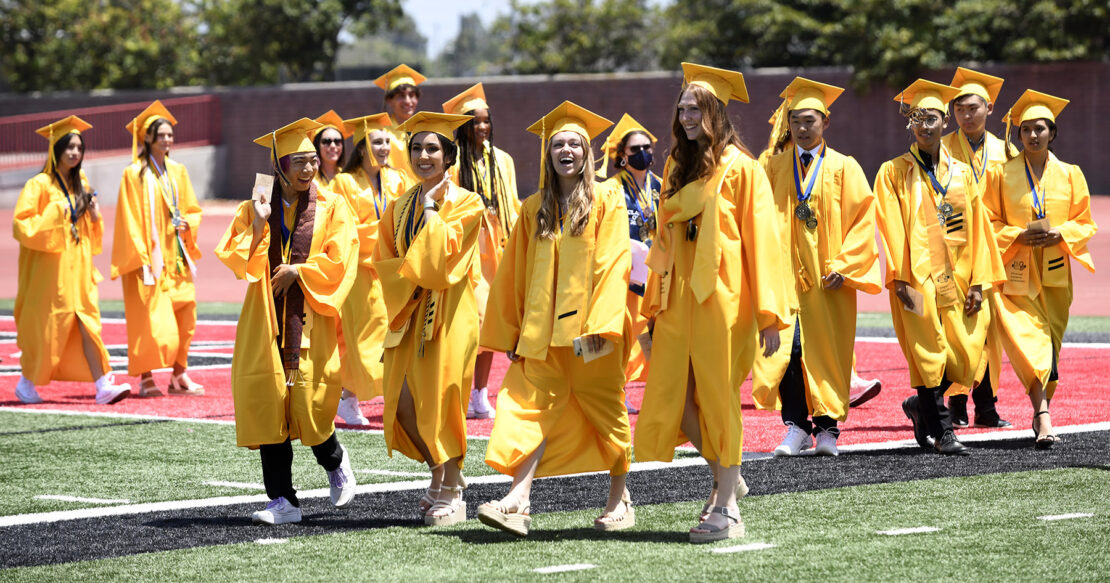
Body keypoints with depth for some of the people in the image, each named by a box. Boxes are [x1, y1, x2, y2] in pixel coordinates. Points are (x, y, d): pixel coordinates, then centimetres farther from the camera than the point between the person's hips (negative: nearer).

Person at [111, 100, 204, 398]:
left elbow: (193, 209, 17)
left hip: (176, 256, 6)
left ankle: (179, 375, 13)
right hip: (150, 258, -6)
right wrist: (141, 258, -15)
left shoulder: (178, 172, 11)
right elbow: (130, 220, -8)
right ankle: (145, 378, 2)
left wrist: (187, 223, -6)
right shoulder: (134, 174, -6)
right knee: (150, 319, -8)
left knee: (184, 316, 3)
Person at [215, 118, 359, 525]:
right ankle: (283, 502, -1)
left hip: (311, 322, -2)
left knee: (309, 406, -8)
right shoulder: (255, 207, 8)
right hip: (266, 320, 2)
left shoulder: (331, 208, 5)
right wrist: (258, 225, -13)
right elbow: (235, 259, -1)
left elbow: (339, 262, -3)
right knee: (268, 405, -5)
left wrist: (297, 270, -10)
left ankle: (335, 463, 25)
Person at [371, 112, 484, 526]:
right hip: (409, 313, 5)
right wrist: (413, 277, -10)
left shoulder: (466, 204, -5)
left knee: (439, 401, -6)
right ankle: (442, 476, 20)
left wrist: (431, 208, -9)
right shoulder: (400, 207, 12)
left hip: (447, 314, -5)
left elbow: (441, 253, -17)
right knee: (403, 404, 0)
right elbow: (384, 260, 8)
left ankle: (451, 493, 6)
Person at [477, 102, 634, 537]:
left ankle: (619, 498, 18)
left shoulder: (607, 200, 1)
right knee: (533, 407, -9)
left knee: (605, 409, 5)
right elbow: (515, 275, 15)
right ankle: (519, 501, -18)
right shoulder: (534, 210, 12)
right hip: (543, 331, 3)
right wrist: (510, 333, 12)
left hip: (593, 328, -3)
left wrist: (600, 322, -18)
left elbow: (613, 264, -8)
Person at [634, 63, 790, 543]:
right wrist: (654, 307, 13)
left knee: (718, 396, -3)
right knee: (676, 398, 4)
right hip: (678, 297, 6)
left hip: (721, 296, -6)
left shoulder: (740, 168, -6)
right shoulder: (677, 168, 13)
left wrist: (769, 314, -15)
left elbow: (761, 239, -9)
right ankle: (726, 480, 25)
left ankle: (725, 508, 4)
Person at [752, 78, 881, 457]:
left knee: (828, 352, 2)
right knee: (787, 347, -11)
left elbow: (862, 220, -1)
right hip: (785, 272, 1)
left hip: (828, 279, -1)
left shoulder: (844, 168, 3)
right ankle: (796, 427, -5)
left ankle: (826, 427, 12)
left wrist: (843, 266, -10)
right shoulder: (773, 167, 9)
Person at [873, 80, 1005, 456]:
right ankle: (941, 431, 3)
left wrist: (978, 281, 1)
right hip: (917, 280, -4)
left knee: (966, 358, 0)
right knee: (928, 353, -6)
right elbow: (892, 228, -6)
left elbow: (977, 228, 10)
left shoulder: (961, 173, 13)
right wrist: (900, 278, -16)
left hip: (955, 279, 4)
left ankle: (921, 405, 23)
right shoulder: (894, 172, 1)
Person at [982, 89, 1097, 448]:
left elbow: (1085, 223, 9)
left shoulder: (1070, 175, 6)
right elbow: (990, 223, 3)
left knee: (1051, 344, 7)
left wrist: (1058, 234, -11)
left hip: (1055, 270, 3)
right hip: (1017, 271, -3)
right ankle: (1044, 420, -25)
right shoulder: (1001, 174, 2)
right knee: (1030, 342, -16)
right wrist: (1019, 236, -14)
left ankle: (1041, 413, 20)